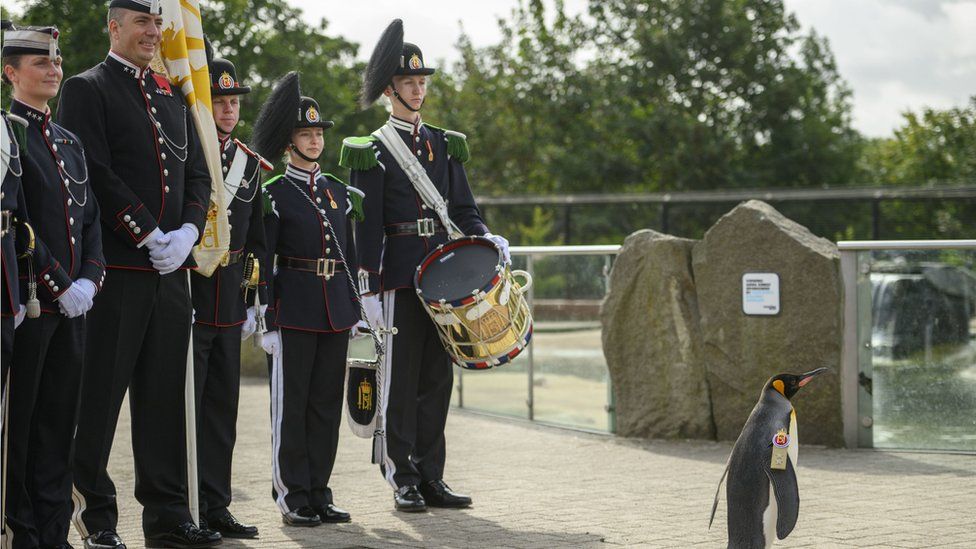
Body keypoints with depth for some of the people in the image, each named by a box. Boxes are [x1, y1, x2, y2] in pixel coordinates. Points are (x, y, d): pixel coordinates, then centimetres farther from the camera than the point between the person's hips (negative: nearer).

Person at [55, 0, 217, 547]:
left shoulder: (173, 95, 18)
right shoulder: (87, 90, -2)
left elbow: (198, 172, 15)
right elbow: (97, 174, -12)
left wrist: (186, 233, -3)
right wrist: (149, 236, -15)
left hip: (172, 269, 6)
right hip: (116, 269, -6)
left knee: (165, 394, 8)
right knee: (101, 394, -2)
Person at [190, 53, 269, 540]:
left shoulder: (249, 163, 13)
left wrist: (253, 301, 15)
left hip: (229, 305, 7)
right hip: (187, 298, -7)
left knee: (222, 407, 10)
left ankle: (215, 507, 17)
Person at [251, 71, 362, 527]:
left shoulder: (339, 192, 13)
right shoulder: (275, 195, -3)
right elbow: (262, 263, -5)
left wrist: (355, 310, 10)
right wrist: (267, 323, -11)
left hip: (336, 310, 5)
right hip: (294, 309, -5)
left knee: (327, 402, 7)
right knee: (291, 403, -1)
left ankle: (319, 493, 14)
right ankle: (292, 496, 5)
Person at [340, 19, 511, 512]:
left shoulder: (445, 145, 14)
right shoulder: (373, 152, -2)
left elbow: (462, 208, 15)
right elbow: (367, 225, -6)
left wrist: (483, 237, -6)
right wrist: (369, 289, -10)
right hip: (400, 276, -5)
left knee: (437, 377, 7)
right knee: (401, 376, -2)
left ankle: (431, 477, 13)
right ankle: (403, 480, 3)